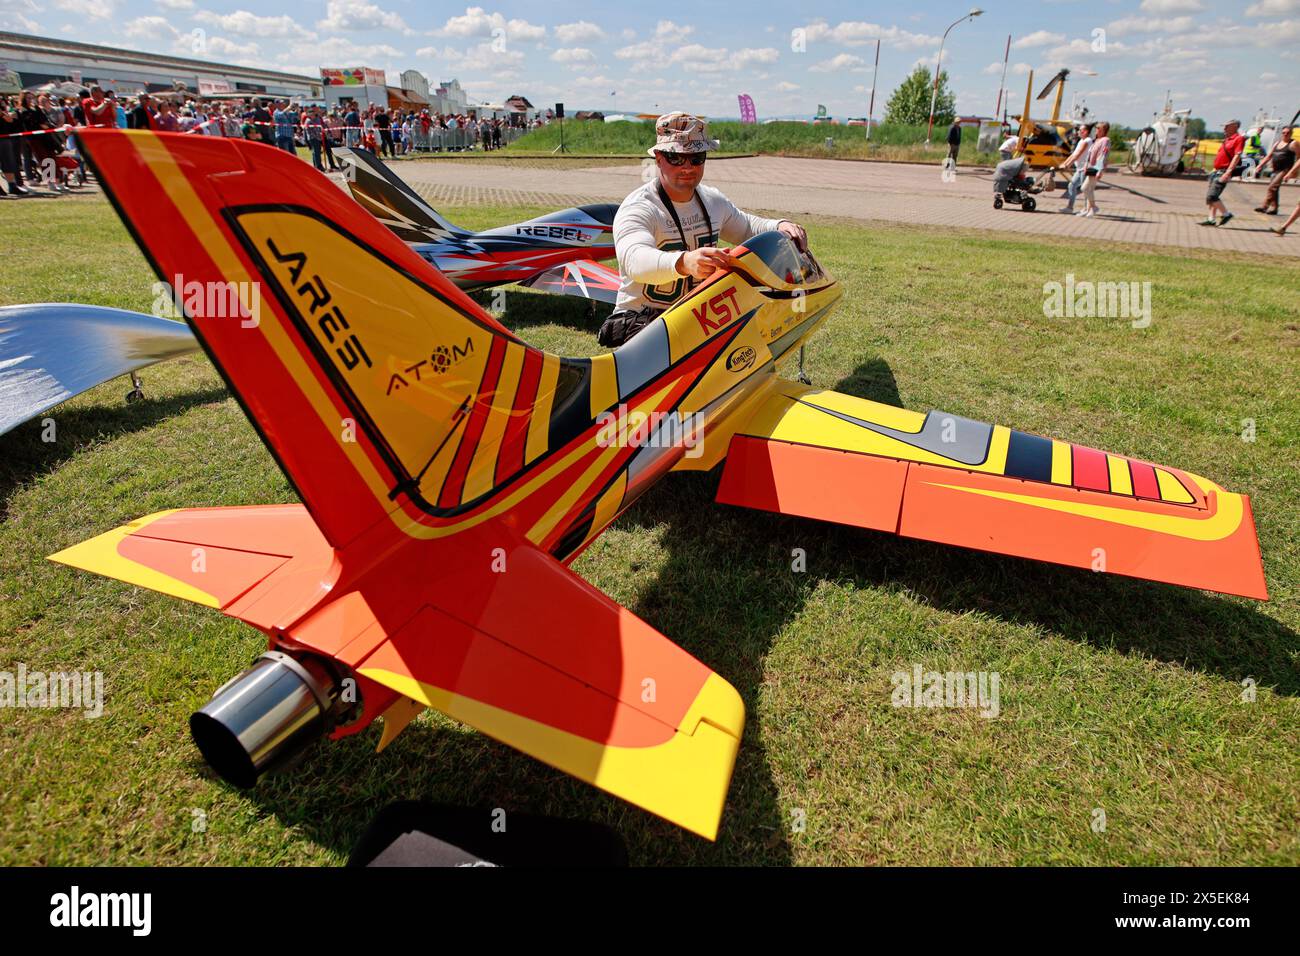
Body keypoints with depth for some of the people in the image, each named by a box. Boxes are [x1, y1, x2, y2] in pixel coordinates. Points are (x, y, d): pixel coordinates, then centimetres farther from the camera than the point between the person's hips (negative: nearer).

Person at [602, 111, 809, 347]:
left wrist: (780, 226, 7)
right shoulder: (637, 208, -15)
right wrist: (684, 262, -56)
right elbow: (634, 259, -36)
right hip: (641, 319, -6)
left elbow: (746, 226, 30)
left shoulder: (713, 200, 10)